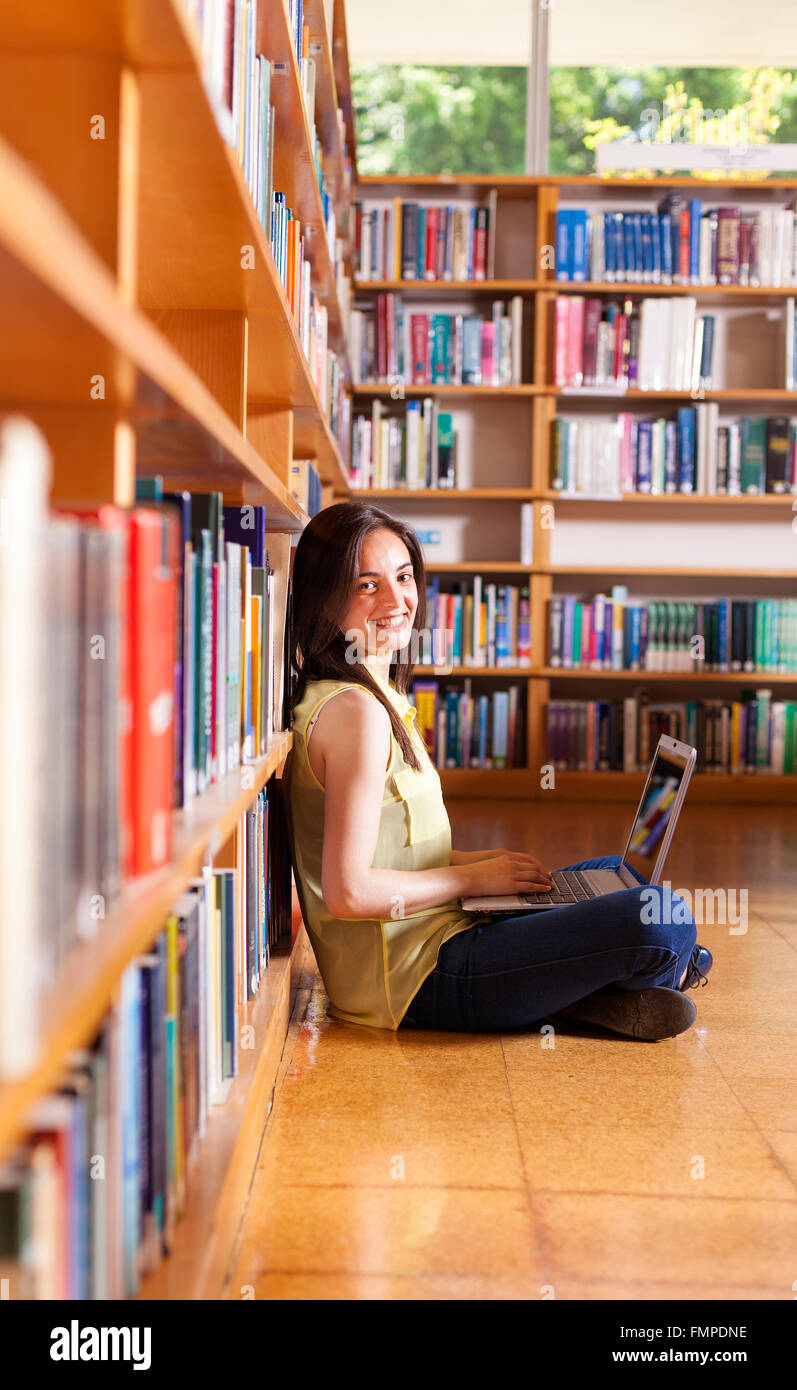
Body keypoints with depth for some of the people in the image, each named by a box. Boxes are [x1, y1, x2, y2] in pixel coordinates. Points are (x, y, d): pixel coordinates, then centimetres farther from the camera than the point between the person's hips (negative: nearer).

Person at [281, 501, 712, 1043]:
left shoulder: (379, 697, 12)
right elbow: (348, 892, -24)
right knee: (662, 922, -19)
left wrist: (470, 858, 5)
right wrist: (472, 877, -12)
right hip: (411, 977, -11)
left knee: (613, 875, 26)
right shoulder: (354, 711, -20)